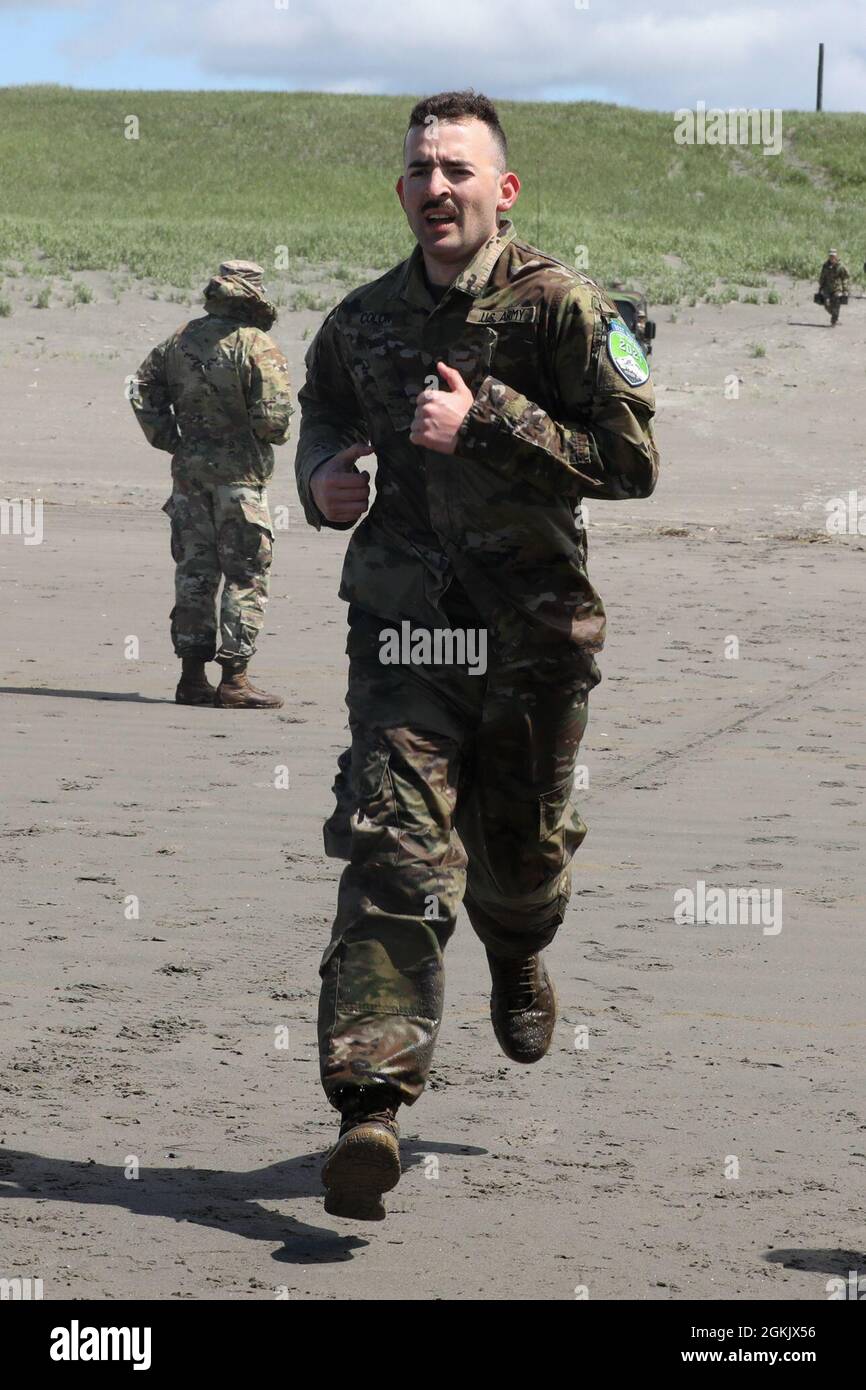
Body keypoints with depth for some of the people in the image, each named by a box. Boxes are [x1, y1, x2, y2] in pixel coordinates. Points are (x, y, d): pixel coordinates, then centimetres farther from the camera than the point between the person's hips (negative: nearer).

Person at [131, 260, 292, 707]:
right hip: (240, 473, -6)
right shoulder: (257, 346, -13)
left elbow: (143, 388, 10)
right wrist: (275, 435, 3)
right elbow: (272, 417, -19)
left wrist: (170, 441, 12)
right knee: (246, 575, 1)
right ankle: (234, 679, -2)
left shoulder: (182, 340, 6)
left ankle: (192, 675, 16)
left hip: (189, 470, 6)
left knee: (193, 571, 13)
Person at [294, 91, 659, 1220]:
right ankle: (371, 1103, -21)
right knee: (394, 849, -14)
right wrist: (323, 470, 6)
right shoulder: (366, 319, 7)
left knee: (523, 851, 16)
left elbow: (634, 460, -13)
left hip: (532, 634, -1)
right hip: (401, 627, 2)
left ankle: (519, 961, 53)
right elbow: (324, 401, 29)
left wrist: (487, 424, -20)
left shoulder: (561, 307, -7)